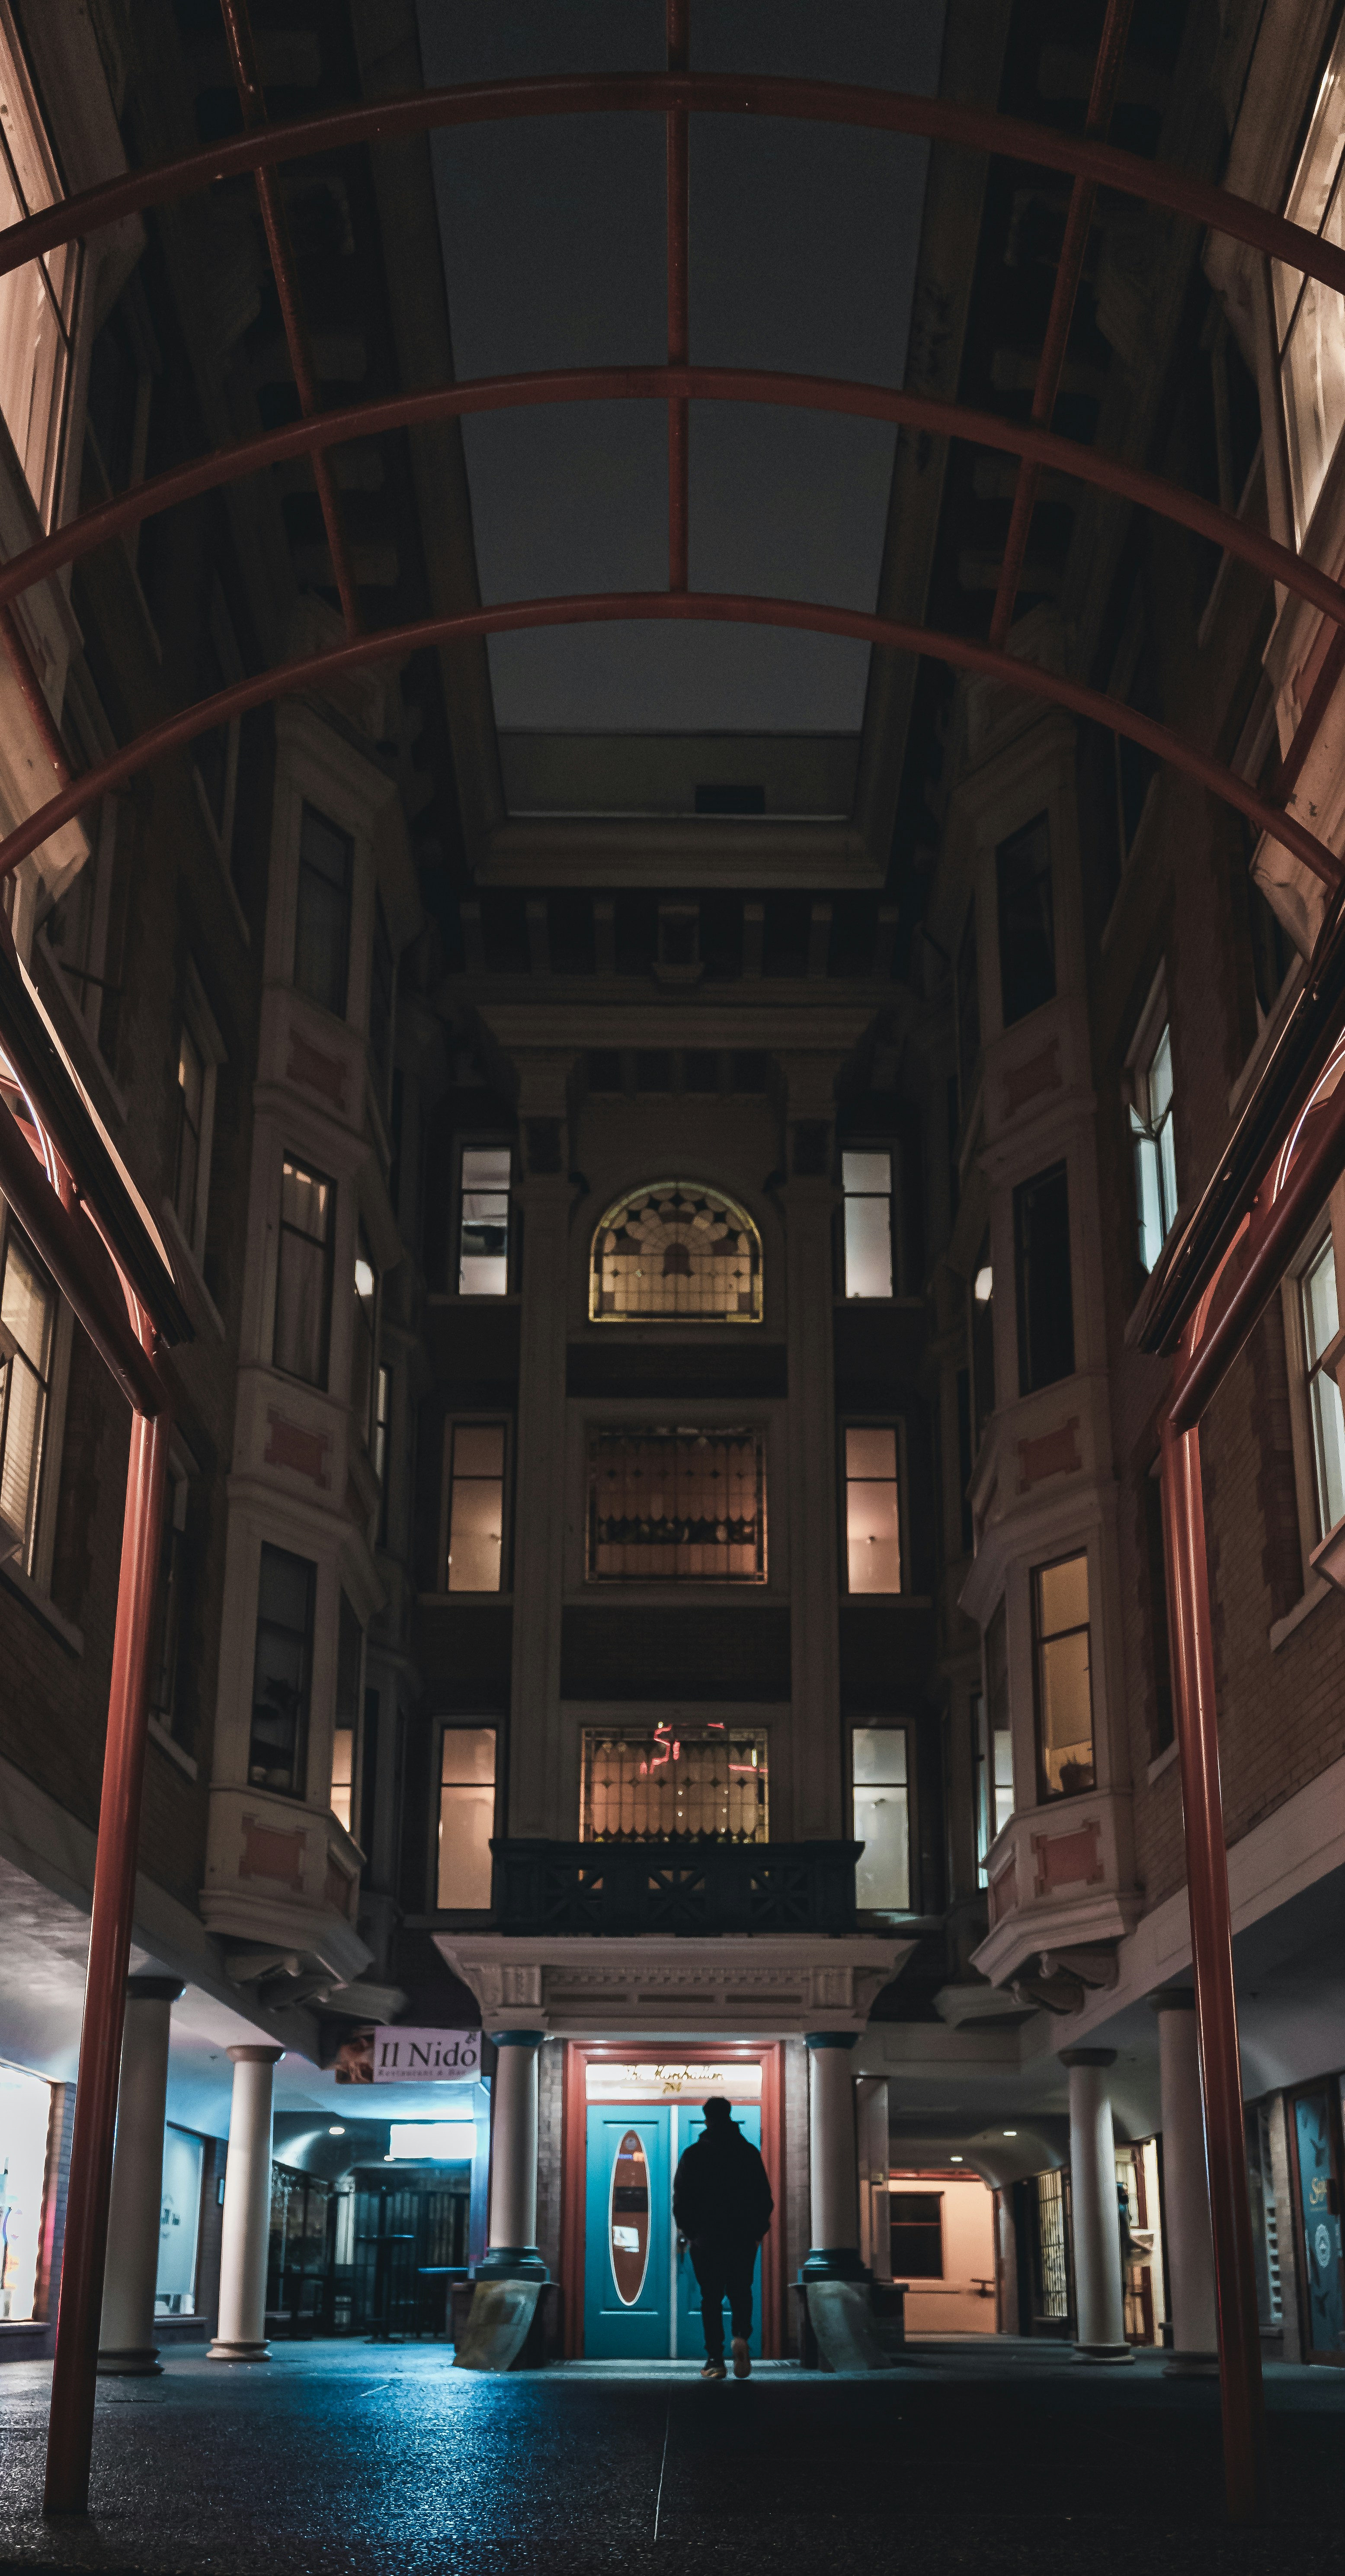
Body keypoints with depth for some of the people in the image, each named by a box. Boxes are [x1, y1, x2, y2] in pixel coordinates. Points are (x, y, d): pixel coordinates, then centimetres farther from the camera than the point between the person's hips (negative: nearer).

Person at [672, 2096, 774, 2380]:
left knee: (711, 2298, 5)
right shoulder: (749, 2153, 3)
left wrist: (688, 2231, 10)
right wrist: (758, 2230, 14)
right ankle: (742, 2336, -17)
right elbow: (764, 2197, 4)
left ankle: (715, 2360, 0)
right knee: (740, 2293, 11)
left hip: (705, 2239, -1)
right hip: (744, 2239, 1)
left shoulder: (693, 2154, -1)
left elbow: (681, 2197, -1)